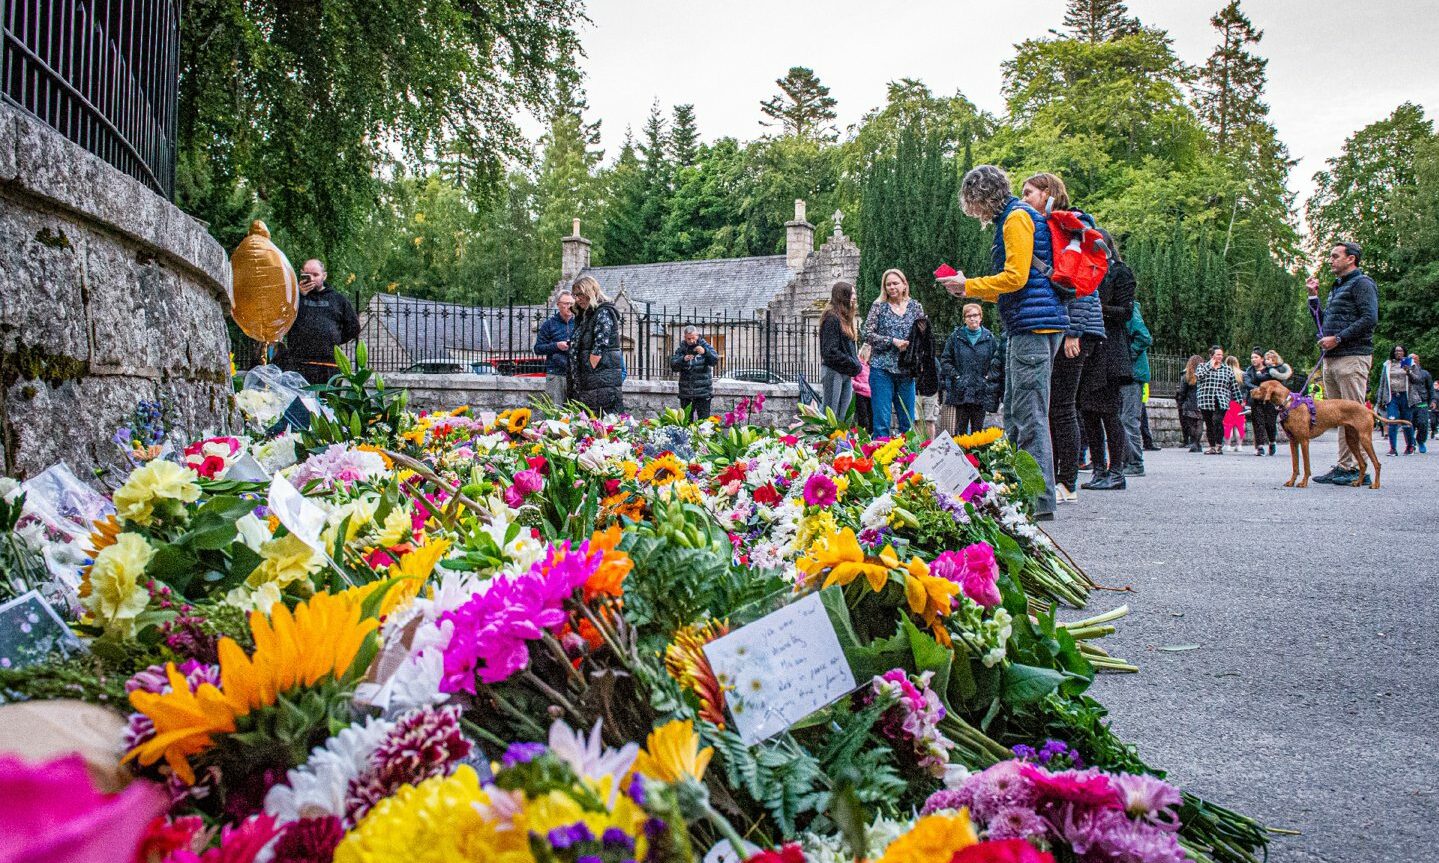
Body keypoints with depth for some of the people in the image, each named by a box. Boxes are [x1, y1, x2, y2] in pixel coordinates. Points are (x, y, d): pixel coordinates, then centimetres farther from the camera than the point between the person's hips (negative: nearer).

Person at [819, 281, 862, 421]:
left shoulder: (845, 318, 17)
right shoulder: (832, 318, -12)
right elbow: (830, 351, -17)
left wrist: (855, 363, 2)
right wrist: (852, 363, -14)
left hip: (846, 373, 9)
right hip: (833, 371, -9)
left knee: (844, 415, 9)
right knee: (831, 414, -6)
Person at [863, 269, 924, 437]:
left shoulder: (915, 306, 9)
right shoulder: (879, 306, 2)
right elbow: (867, 334, -4)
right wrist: (893, 341, -13)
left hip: (906, 370, 3)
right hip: (882, 368, -3)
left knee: (908, 420, 7)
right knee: (882, 419, -4)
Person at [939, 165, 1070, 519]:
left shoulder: (1017, 216, -7)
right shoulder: (1011, 218, 23)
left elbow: (1016, 277, -15)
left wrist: (969, 286, -6)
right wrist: (970, 290, 17)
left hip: (1033, 323, -11)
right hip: (1024, 325, 11)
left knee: (1030, 415, -12)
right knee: (1014, 414, 13)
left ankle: (1041, 502, -11)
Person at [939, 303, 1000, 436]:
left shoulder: (989, 338, 6)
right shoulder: (955, 337, 3)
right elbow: (945, 360, 4)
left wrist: (990, 377, -4)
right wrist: (955, 376, -7)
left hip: (981, 391, 1)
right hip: (960, 391, -1)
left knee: (978, 428, 5)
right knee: (961, 428, 0)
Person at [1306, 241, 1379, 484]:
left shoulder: (1362, 283, -4)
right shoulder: (1337, 287, 23)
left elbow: (1370, 319, -16)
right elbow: (1324, 323, 26)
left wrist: (1338, 338, -16)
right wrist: (1313, 296, 19)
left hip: (1353, 357, -9)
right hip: (1332, 358, 9)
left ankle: (1357, 468, -8)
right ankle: (1343, 467, 11)